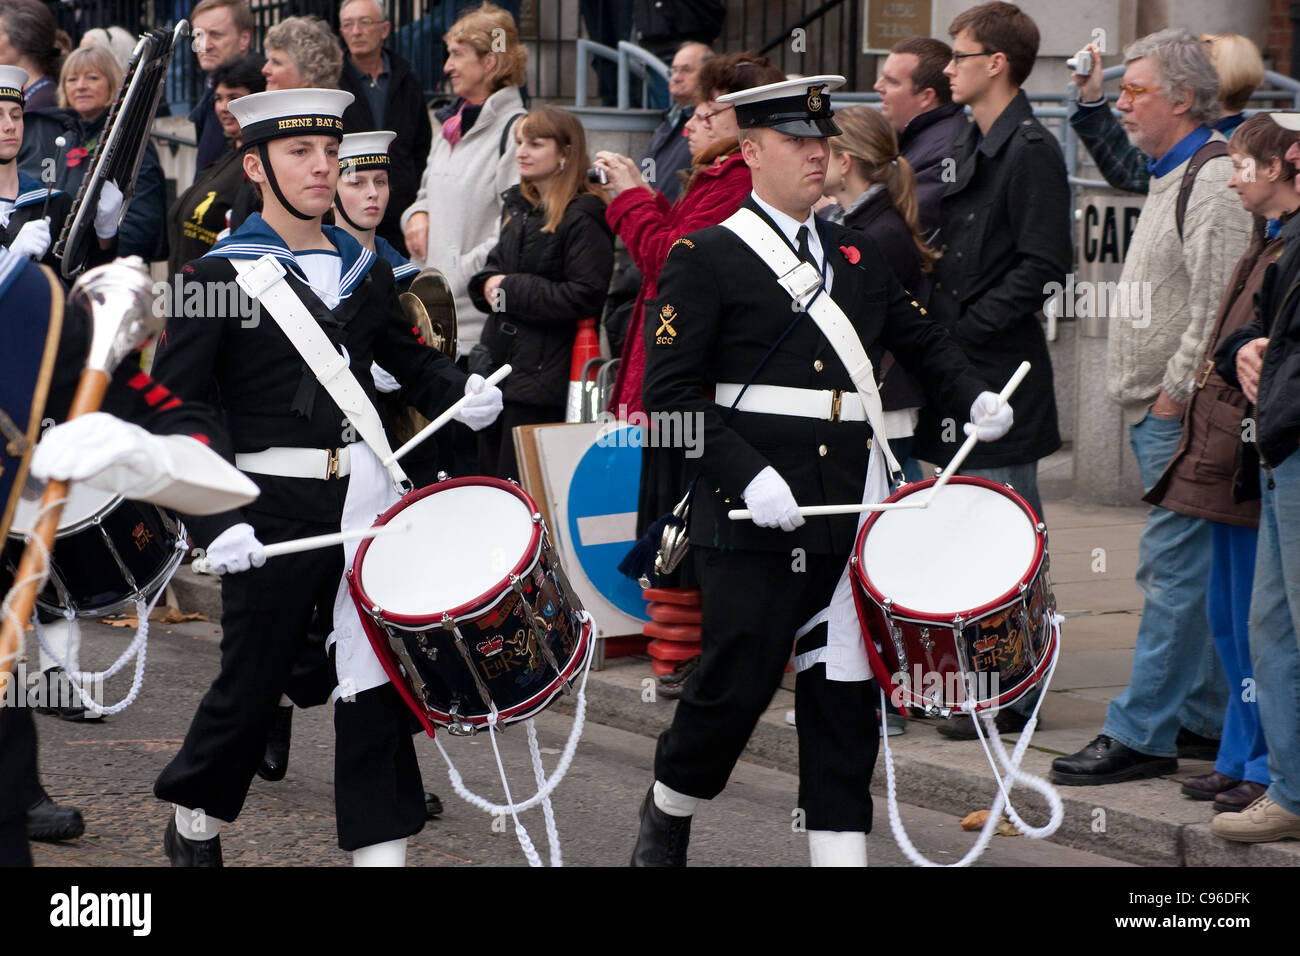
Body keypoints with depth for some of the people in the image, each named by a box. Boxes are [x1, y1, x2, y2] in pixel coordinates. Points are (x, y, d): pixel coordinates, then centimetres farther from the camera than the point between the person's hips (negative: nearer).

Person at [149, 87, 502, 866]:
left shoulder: (366, 271, 12)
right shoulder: (219, 276, -5)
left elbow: (407, 356, 25)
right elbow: (173, 410, -8)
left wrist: (461, 392, 3)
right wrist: (215, 524, -17)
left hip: (370, 501, 4)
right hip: (276, 510, -4)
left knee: (375, 675, -1)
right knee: (255, 680, 7)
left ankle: (380, 844, 5)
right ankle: (195, 823, 31)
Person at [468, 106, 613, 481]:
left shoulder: (583, 218, -12)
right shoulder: (519, 206, 15)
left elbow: (584, 296, -19)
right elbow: (493, 267, 23)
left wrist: (512, 289, -14)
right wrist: (488, 283, -2)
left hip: (543, 374, -9)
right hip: (500, 359, 9)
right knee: (489, 468, 11)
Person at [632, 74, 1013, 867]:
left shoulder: (856, 256, 17)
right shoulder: (705, 257, -1)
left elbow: (922, 336, 28)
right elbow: (669, 390, -7)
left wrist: (974, 397, 8)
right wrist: (748, 475, -17)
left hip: (851, 513, 5)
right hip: (754, 521, -5)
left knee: (844, 693, 4)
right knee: (738, 684, -2)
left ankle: (842, 848, 8)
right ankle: (667, 817, 23)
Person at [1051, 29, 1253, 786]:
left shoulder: (1214, 184, -15)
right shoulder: (1172, 177, 19)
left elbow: (1215, 307, -21)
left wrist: (1174, 395, -19)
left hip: (1182, 412, -11)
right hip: (1159, 410, 11)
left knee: (1175, 567, -8)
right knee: (1183, 568, 13)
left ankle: (1143, 732, -7)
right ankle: (1205, 717, 19)